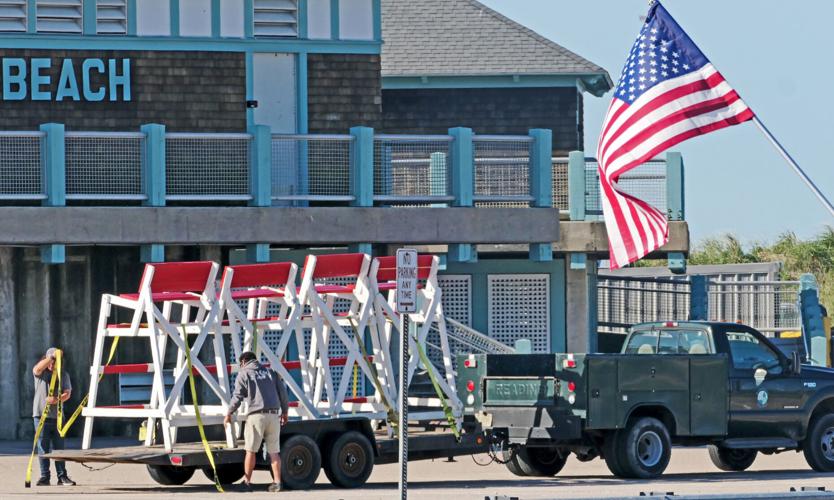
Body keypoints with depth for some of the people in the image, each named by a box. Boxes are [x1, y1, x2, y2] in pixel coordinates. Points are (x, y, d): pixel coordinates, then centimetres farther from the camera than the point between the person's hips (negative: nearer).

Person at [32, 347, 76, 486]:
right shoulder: (41, 373, 4)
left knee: (59, 447, 3)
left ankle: (62, 476, 5)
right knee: (43, 448, -1)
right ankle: (44, 477, 2)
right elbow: (38, 368, -21)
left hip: (57, 416, 2)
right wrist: (52, 356, -34)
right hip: (41, 415, -2)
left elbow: (67, 393, -1)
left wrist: (57, 399, -21)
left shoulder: (63, 375, 10)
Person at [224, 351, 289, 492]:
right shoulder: (270, 372, 17)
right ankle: (277, 482, 1)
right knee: (274, 451, 7)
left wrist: (229, 414, 6)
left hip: (256, 415, -4)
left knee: (250, 450, 3)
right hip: (273, 415, 4)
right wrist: (285, 411, 24)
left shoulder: (244, 373, 4)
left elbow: (238, 395, -3)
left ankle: (247, 482, 3)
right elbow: (282, 392, 15)